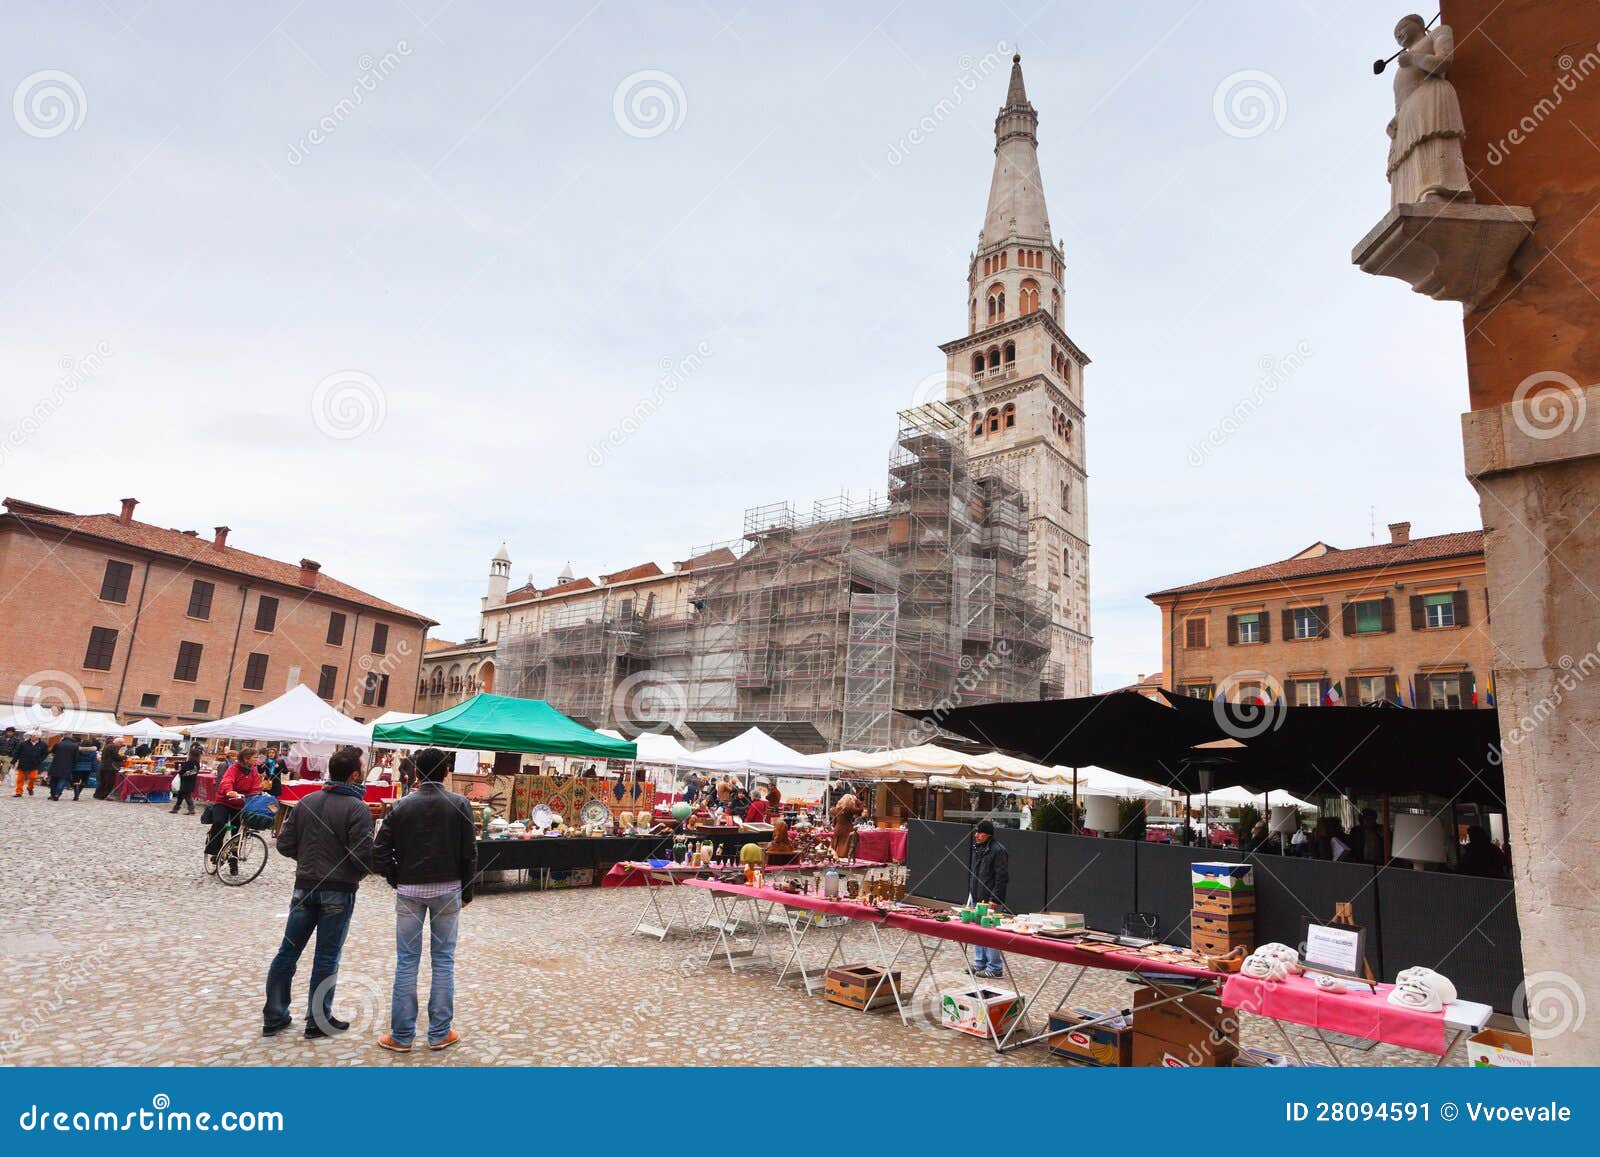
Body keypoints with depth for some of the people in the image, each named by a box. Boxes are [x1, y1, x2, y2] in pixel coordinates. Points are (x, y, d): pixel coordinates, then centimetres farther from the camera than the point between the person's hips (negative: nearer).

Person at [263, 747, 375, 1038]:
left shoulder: (306, 802, 2)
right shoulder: (357, 808, -17)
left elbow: (284, 844, 4)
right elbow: (364, 855, -21)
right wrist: (357, 874, 2)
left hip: (304, 886, 5)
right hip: (339, 891, -5)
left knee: (288, 951, 14)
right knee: (326, 958, 5)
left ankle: (274, 1017, 23)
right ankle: (318, 1021, 15)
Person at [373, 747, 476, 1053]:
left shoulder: (402, 806, -4)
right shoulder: (459, 804, -6)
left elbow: (380, 855, -5)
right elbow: (470, 853, -4)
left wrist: (398, 880, 11)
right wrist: (466, 890, 8)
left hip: (409, 890, 1)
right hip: (447, 889, 0)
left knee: (407, 961, 8)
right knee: (443, 960, 8)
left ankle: (402, 1035, 14)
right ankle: (439, 1034, 14)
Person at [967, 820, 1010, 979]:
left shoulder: (998, 850, -14)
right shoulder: (976, 848, 12)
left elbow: (1001, 878, -16)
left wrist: (994, 899, -19)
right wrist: (971, 892, 18)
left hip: (990, 901, -9)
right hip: (977, 899, 9)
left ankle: (995, 968, 3)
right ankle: (979, 964, 26)